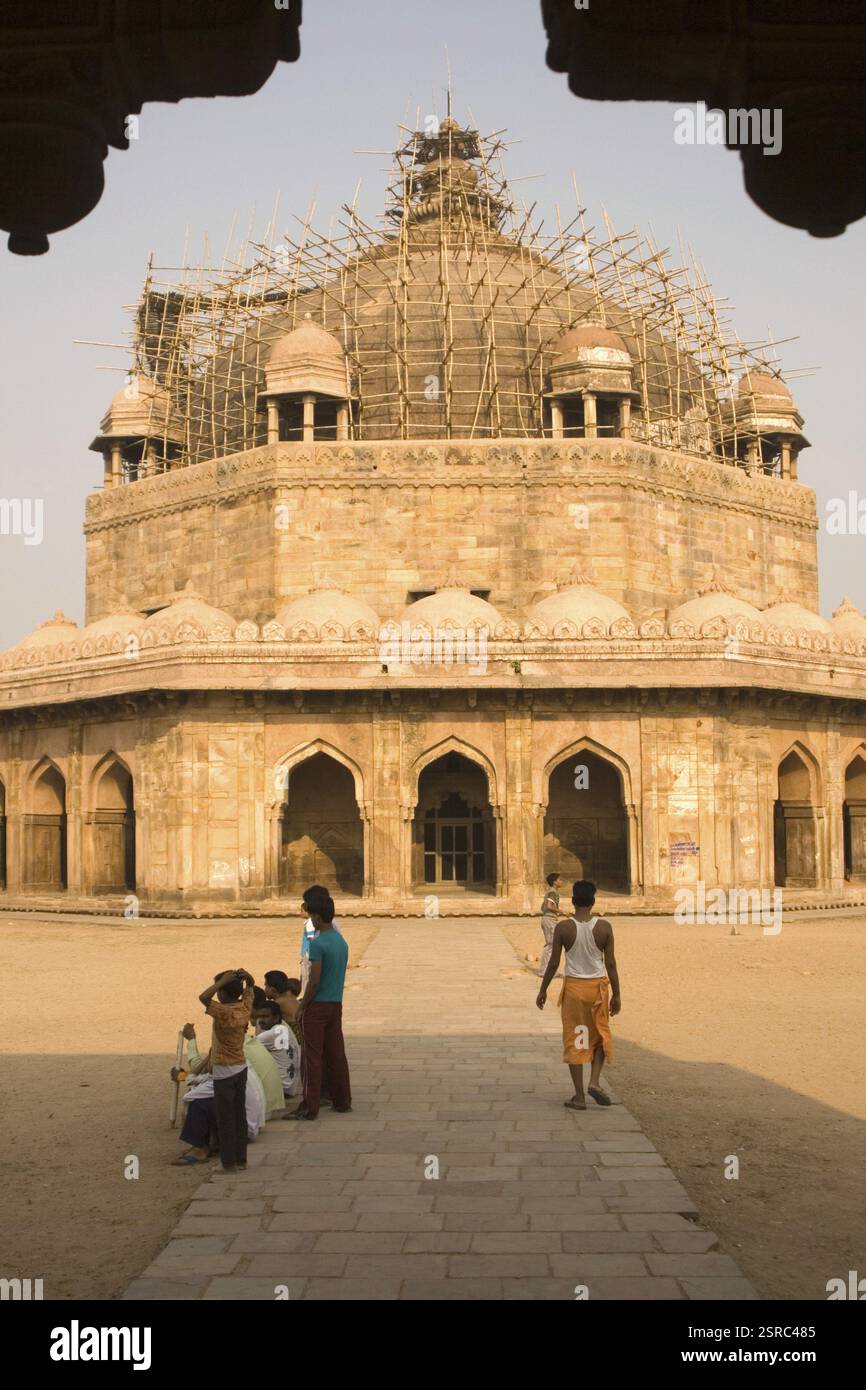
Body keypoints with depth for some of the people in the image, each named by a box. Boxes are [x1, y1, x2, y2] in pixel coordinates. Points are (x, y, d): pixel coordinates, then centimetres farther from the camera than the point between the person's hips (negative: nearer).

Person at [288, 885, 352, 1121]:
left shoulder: (317, 943, -17)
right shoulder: (341, 941, 9)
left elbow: (314, 980, -18)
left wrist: (302, 1007, -8)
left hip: (318, 1005, -8)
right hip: (337, 1004, 8)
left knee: (312, 1057, -4)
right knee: (336, 1054, 14)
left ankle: (309, 1108, -3)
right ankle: (342, 1101, 20)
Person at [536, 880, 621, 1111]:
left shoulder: (563, 928, -9)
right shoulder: (604, 927, -7)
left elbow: (553, 963, -5)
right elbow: (611, 964, -4)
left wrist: (543, 990, 7)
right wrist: (616, 995, 4)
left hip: (573, 987, -1)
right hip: (598, 987, 1)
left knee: (574, 1040, 6)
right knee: (601, 1037, 18)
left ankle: (579, 1096, 6)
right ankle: (594, 1081, 0)